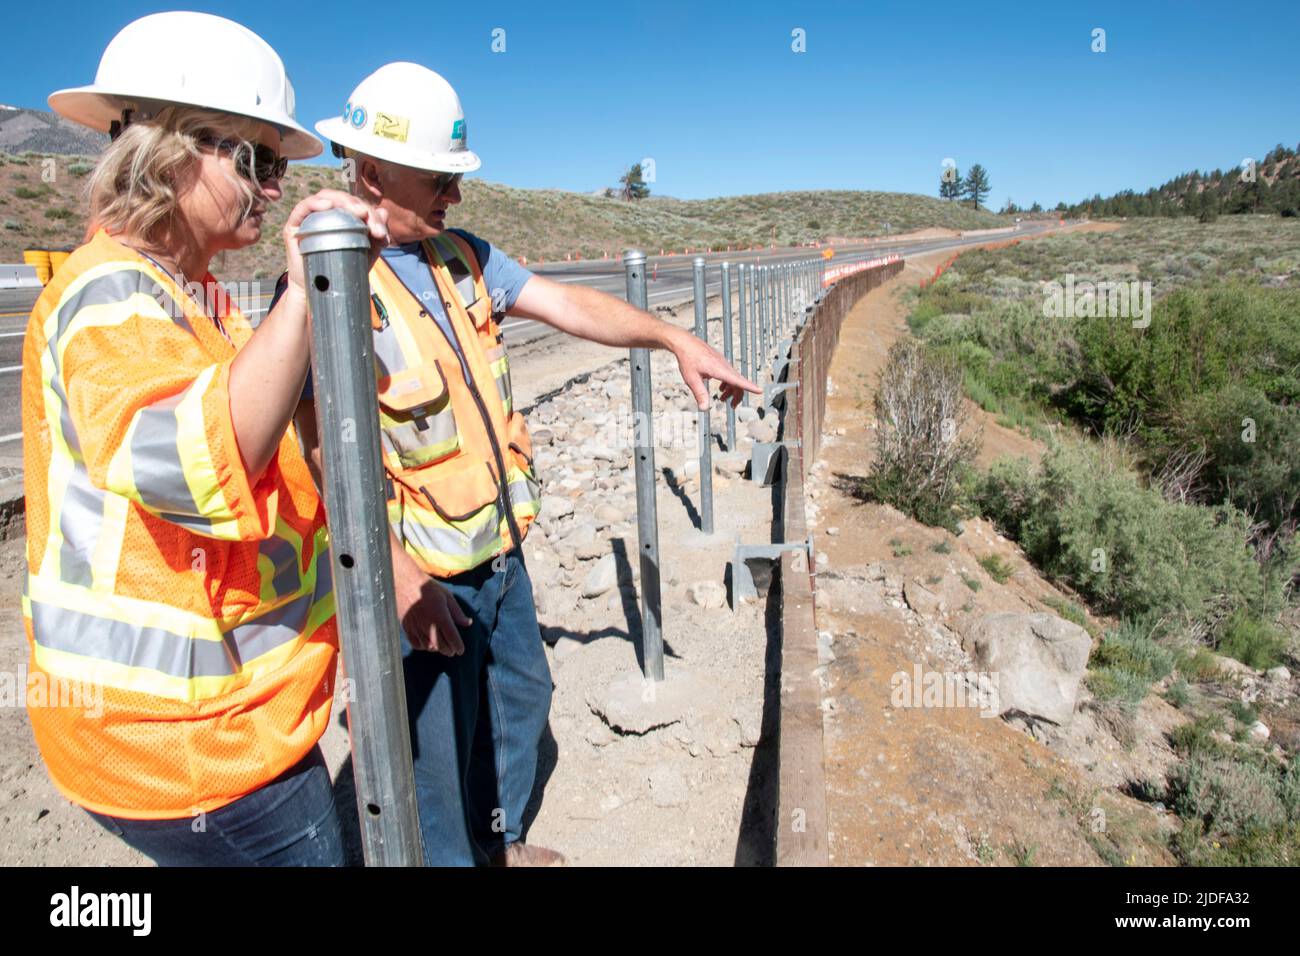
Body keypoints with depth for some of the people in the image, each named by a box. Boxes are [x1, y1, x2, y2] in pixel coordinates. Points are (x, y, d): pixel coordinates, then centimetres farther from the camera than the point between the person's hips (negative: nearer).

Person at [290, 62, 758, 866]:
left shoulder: (460, 255, 4)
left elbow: (568, 305, 5)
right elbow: (330, 454, -24)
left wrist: (673, 339, -4)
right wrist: (403, 583, -25)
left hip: (500, 549, 9)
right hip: (425, 573, -8)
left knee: (522, 694, 24)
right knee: (440, 740, 9)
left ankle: (499, 839, 49)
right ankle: (451, 856, 36)